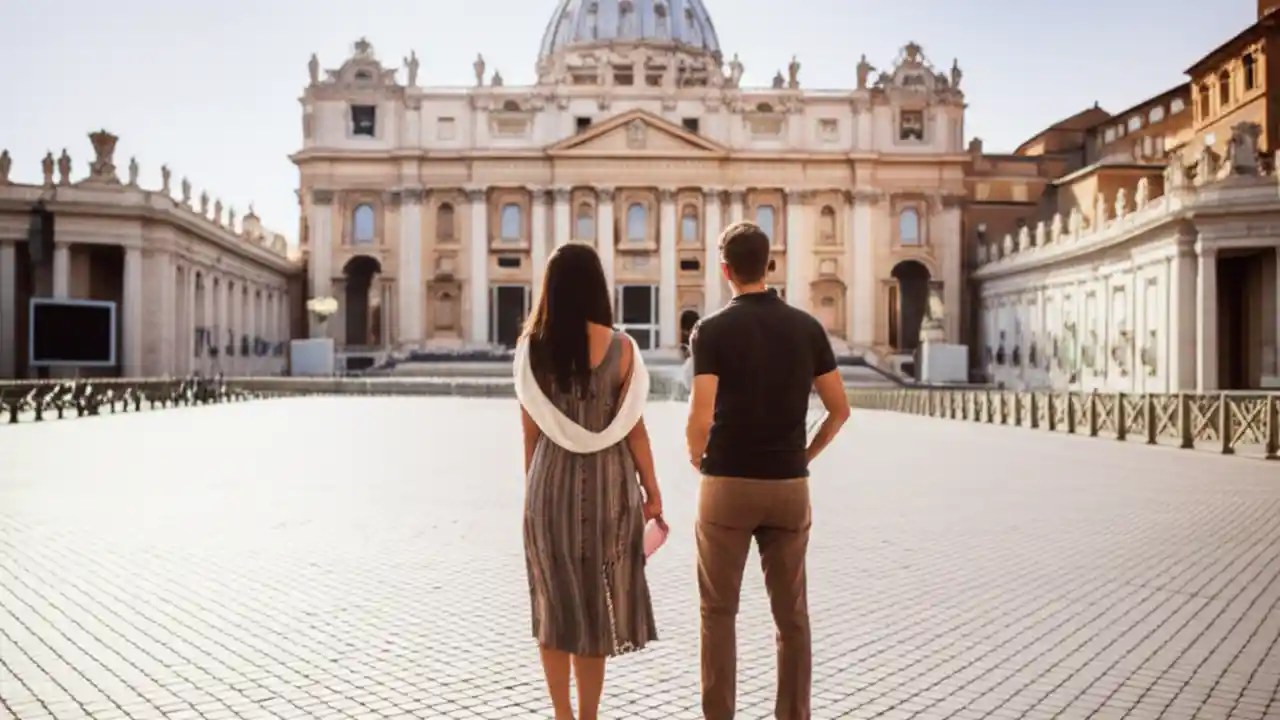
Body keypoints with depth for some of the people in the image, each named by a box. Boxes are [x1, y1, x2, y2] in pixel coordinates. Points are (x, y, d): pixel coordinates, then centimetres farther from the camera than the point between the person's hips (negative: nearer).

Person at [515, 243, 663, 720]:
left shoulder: (531, 347, -3)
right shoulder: (619, 346, -8)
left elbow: (530, 431, 0)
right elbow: (633, 428, -6)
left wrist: (531, 489, 11)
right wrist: (652, 490, 4)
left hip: (551, 481, 2)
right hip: (606, 482, -1)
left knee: (555, 601, 14)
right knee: (596, 604, 10)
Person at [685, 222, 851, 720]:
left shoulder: (712, 330, -9)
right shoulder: (806, 327, 2)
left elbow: (701, 419, -17)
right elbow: (840, 408, 4)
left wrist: (696, 460, 4)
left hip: (728, 485, -3)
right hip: (789, 486, 3)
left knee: (719, 611, 9)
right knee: (791, 612, 12)